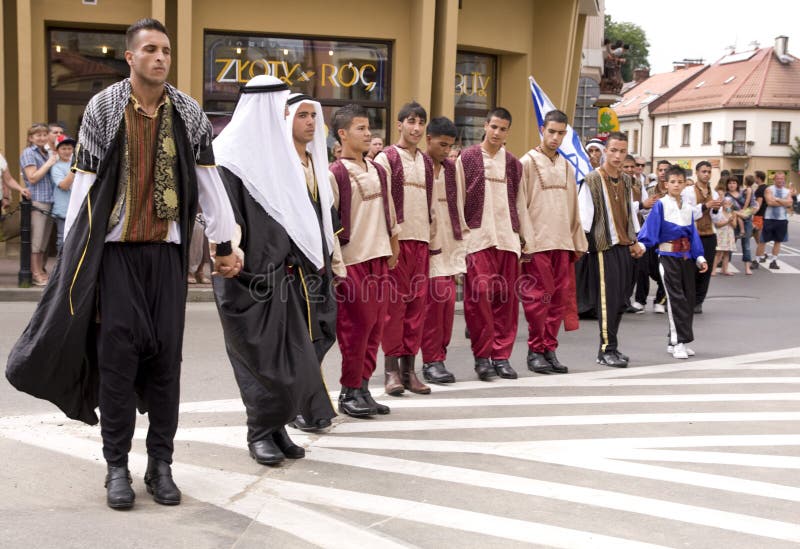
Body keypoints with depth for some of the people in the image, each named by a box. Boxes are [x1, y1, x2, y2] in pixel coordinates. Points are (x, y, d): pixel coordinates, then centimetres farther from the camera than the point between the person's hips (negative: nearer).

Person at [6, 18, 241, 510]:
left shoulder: (190, 114, 5)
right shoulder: (102, 109, 0)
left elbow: (209, 182, 7)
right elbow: (84, 183, -1)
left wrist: (225, 245, 6)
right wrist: (72, 255, -2)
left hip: (167, 250, 2)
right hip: (116, 249, -2)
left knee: (166, 355, 2)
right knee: (118, 353, -2)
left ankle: (161, 464, 12)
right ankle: (117, 466, 9)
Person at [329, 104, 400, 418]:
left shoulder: (379, 172, 12)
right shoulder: (334, 175, -8)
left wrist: (393, 249, 17)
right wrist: (337, 267, -13)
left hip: (379, 259, 6)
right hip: (352, 262, -6)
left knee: (375, 326, 7)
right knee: (356, 327, -3)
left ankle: (363, 388, 17)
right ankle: (349, 393, 9)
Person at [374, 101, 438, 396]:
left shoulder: (426, 162, 17)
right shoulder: (386, 158, -1)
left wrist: (433, 241, 13)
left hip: (421, 239, 6)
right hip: (395, 238, -5)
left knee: (417, 302, 5)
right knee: (395, 301, -4)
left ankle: (408, 365, 12)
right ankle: (391, 368, 2)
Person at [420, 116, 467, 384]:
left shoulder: (451, 168, 14)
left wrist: (463, 238, 15)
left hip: (449, 245, 6)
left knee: (447, 301, 5)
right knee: (436, 297, -12)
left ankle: (438, 357, 17)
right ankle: (432, 360, -2)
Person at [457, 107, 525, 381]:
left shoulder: (514, 164, 15)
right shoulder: (467, 158, 3)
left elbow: (520, 203, 18)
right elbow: (457, 199, 3)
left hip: (507, 238, 4)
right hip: (477, 236, -4)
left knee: (507, 297, 2)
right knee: (480, 293, -10)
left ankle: (501, 355, 10)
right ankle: (482, 355, 1)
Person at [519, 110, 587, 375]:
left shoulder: (567, 166, 16)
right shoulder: (527, 162, -2)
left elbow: (573, 207, 17)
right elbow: (520, 205, -6)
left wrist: (578, 241, 13)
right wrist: (526, 240, -13)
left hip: (562, 243, 6)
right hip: (537, 243, -6)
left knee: (559, 298, 6)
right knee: (538, 298, -4)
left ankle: (550, 349, 14)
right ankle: (536, 350, 7)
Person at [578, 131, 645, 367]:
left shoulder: (625, 180, 14)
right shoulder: (592, 180, -6)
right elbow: (584, 215, -9)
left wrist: (635, 241, 18)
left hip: (625, 246, 7)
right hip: (604, 246, -7)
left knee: (620, 299, 8)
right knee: (608, 299, -9)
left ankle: (612, 346, 16)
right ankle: (606, 350, -4)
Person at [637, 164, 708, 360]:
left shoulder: (688, 208, 12)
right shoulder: (660, 206, -5)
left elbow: (693, 234, 15)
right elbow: (650, 230, -12)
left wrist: (699, 257, 11)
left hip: (686, 257, 6)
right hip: (668, 257, -6)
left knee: (689, 298, 7)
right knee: (675, 298, -9)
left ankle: (674, 341, 17)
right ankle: (677, 343, -4)